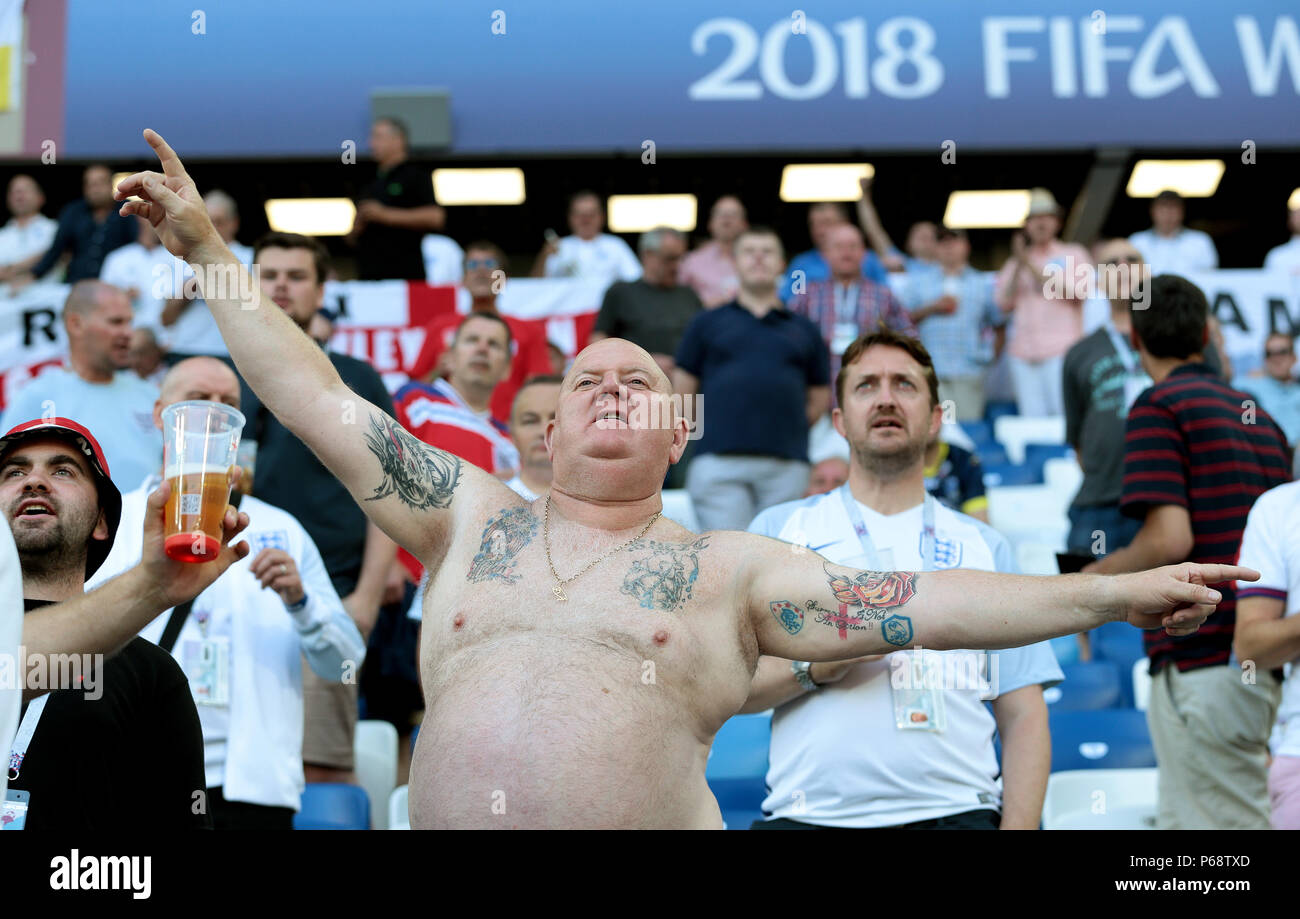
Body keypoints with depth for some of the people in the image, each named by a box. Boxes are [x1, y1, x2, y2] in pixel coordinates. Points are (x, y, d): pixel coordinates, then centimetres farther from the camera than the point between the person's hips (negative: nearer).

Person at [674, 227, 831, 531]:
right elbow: (682, 391, 14)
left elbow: (820, 397, 21)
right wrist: (713, 427, 9)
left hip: (787, 465, 2)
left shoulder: (805, 331, 19)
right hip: (719, 459, -2)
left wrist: (783, 427, 12)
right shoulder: (707, 324, 16)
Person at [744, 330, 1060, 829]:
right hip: (811, 814, -1)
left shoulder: (986, 546, 19)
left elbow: (1023, 717, 12)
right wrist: (817, 665, -9)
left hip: (955, 811, 2)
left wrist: (1018, 825, -2)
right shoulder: (776, 530, 15)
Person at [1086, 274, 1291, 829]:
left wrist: (1099, 575, -1)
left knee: (1208, 823, -4)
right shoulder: (1257, 414, 16)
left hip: (1201, 664, -8)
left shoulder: (1159, 407, -7)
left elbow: (1170, 539, -18)